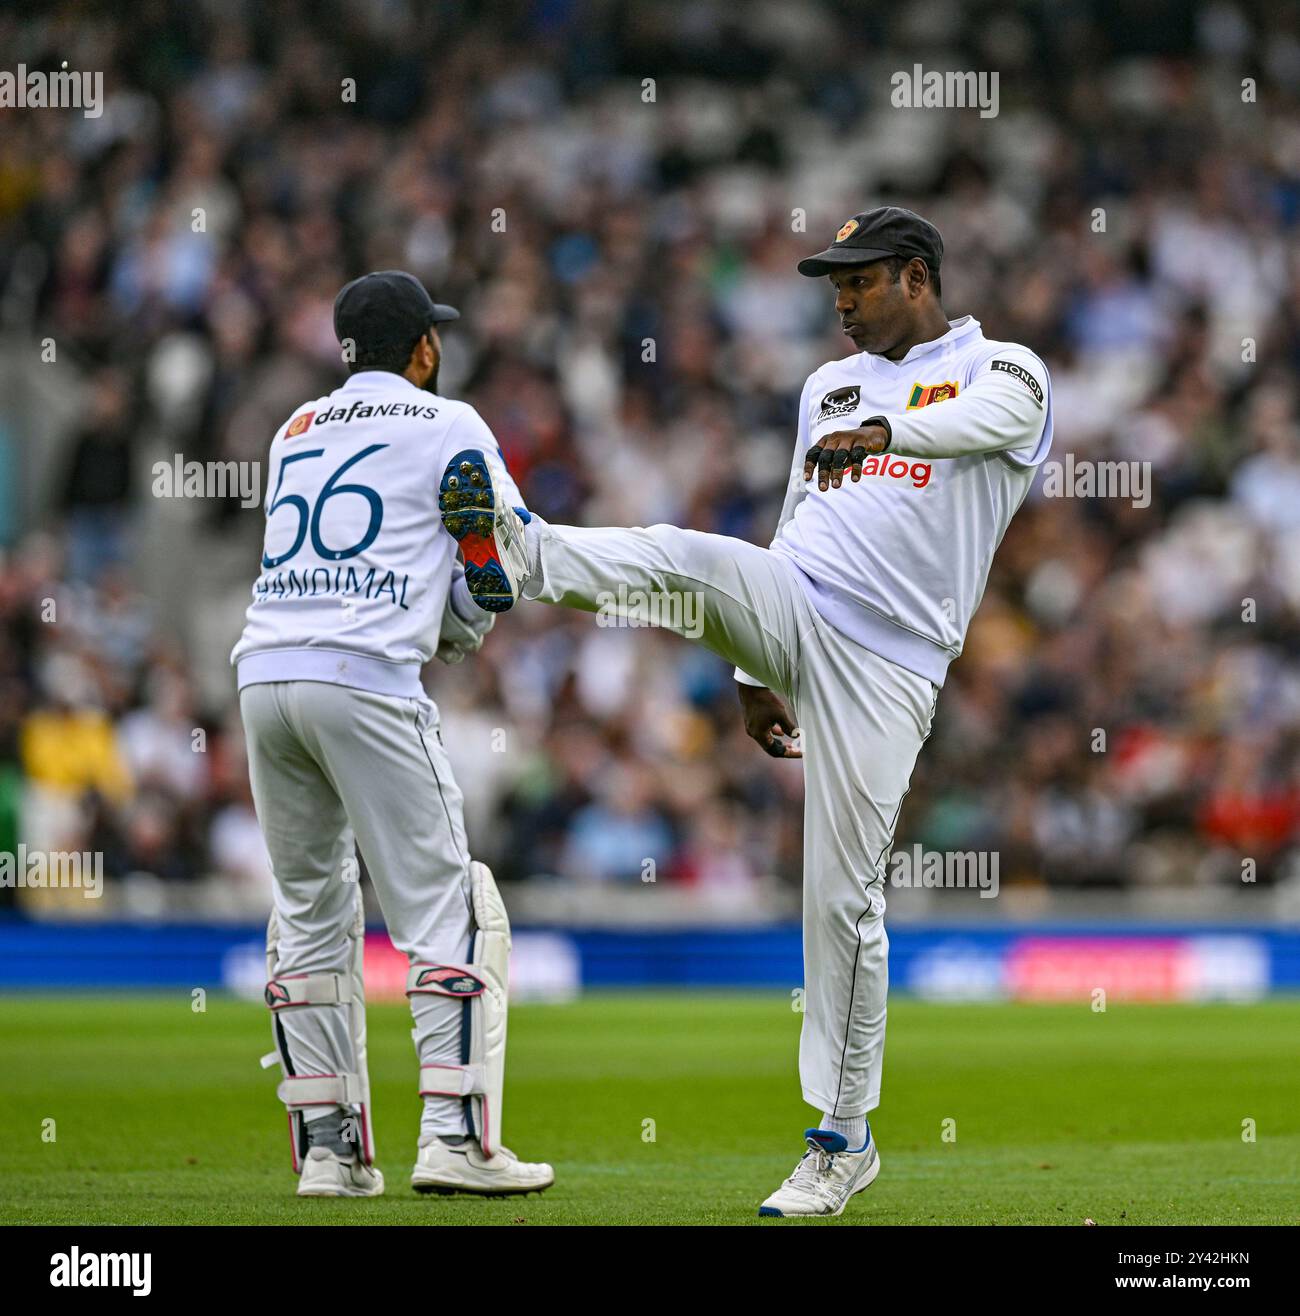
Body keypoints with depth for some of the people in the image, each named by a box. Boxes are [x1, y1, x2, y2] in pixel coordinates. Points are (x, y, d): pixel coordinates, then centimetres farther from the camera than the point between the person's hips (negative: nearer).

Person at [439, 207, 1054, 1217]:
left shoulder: (1005, 372, 1)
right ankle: (515, 556, -52)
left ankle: (844, 1139, 5)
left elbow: (991, 416, -24)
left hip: (888, 668, -5)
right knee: (684, 557, -27)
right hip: (787, 608, 5)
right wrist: (758, 676, 19)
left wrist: (887, 433, -44)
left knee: (845, 898, -5)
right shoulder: (829, 386, 20)